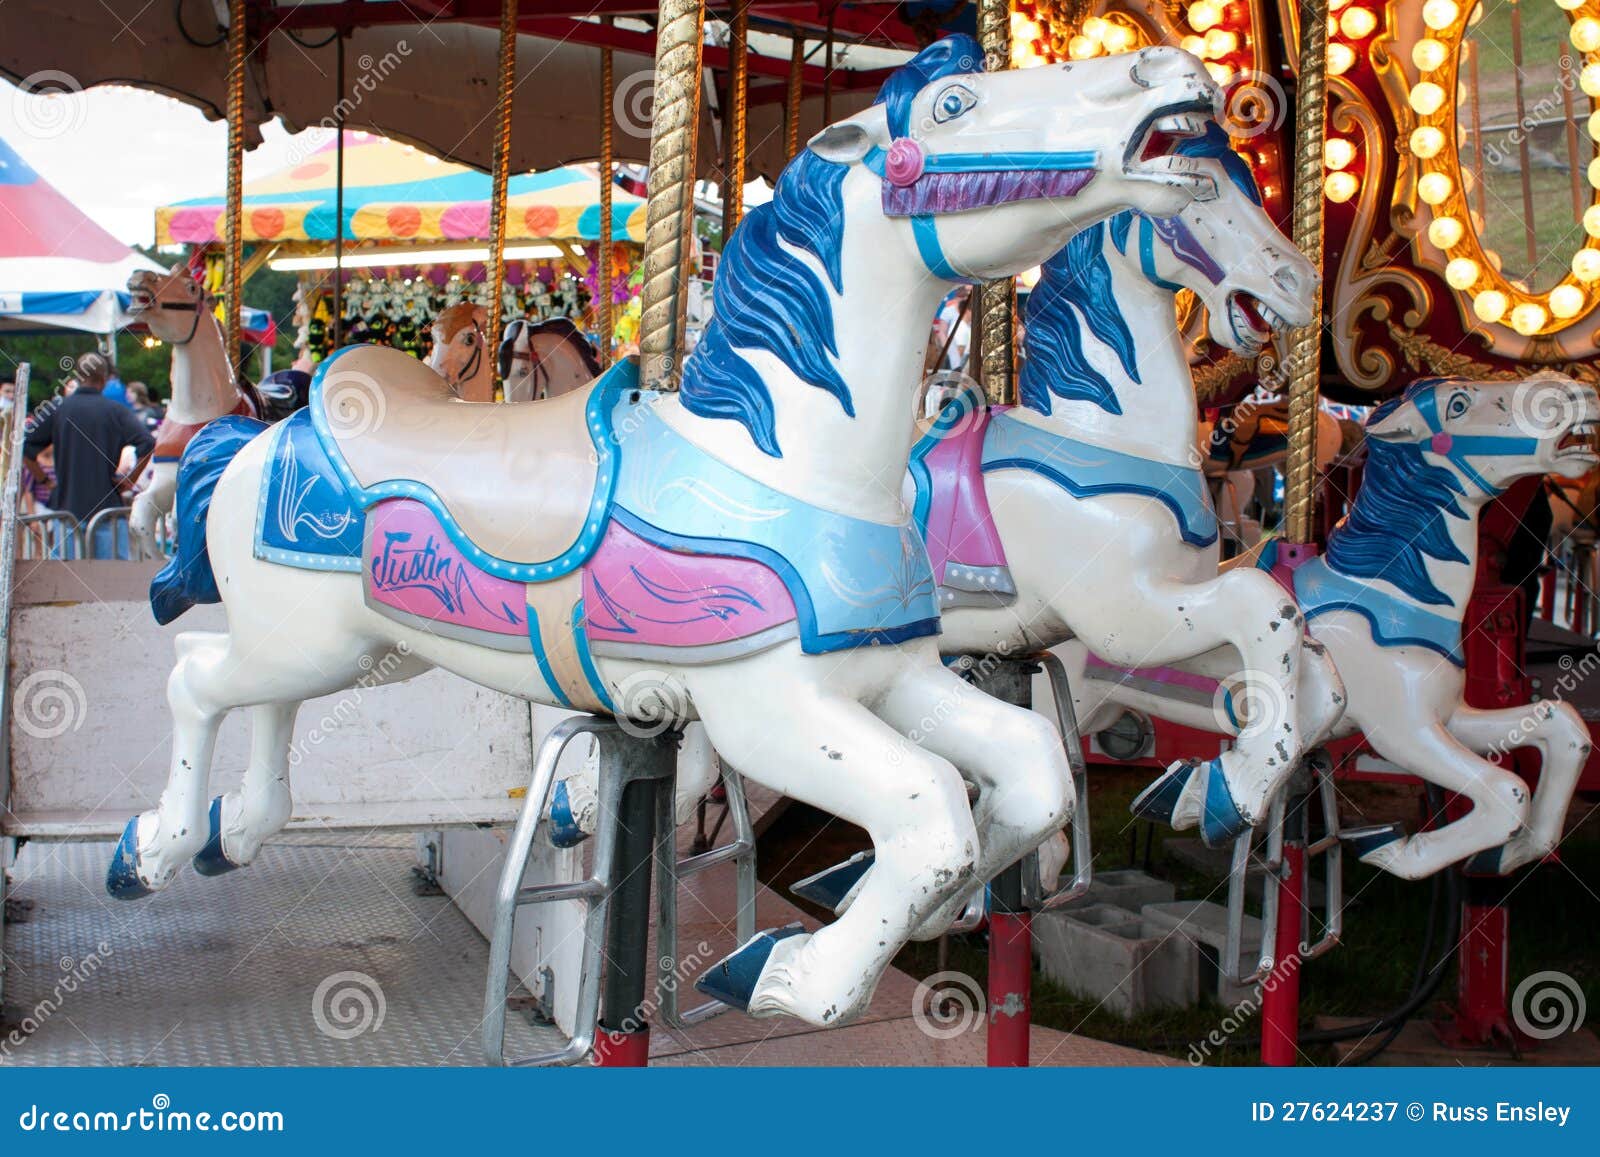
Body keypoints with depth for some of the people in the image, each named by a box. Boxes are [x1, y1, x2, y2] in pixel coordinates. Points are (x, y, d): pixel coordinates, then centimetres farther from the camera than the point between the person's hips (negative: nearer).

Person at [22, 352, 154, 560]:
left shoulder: (56, 410, 2)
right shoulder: (116, 411, -3)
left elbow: (25, 449, -2)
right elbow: (148, 445, -15)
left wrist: (45, 480, 7)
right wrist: (129, 480, -5)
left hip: (66, 506, 2)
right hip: (107, 508, -2)